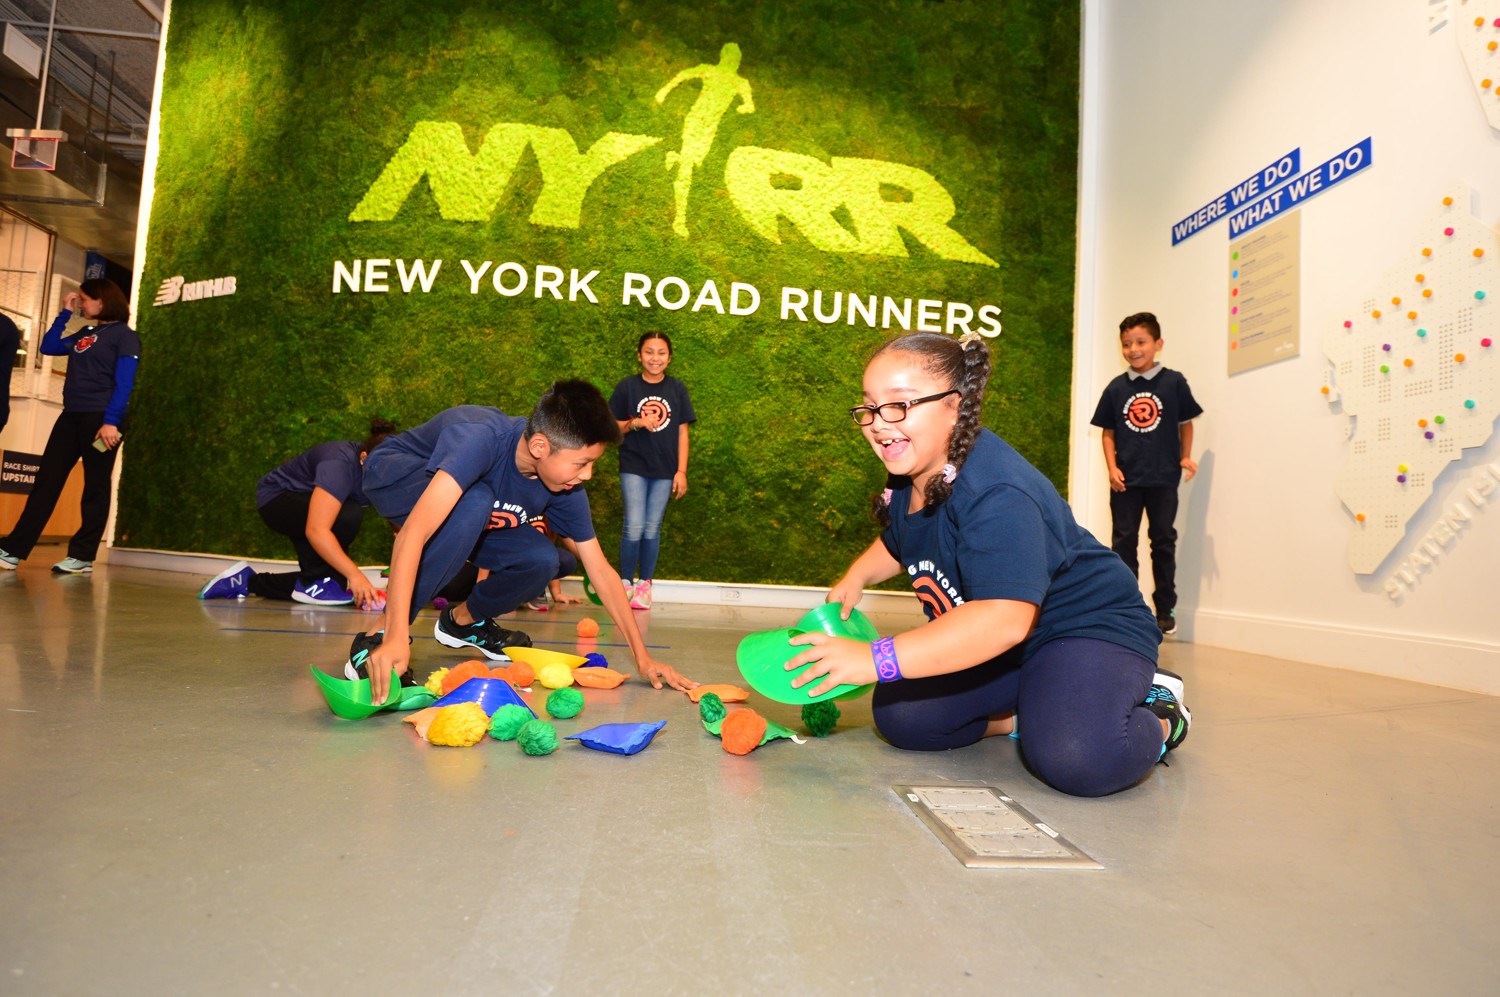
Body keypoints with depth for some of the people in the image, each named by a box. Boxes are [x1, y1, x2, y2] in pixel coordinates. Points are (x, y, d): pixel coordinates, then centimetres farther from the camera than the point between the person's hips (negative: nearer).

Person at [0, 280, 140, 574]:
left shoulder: (125, 335, -2)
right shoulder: (84, 335, 21)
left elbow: (124, 384, -11)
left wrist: (111, 421, -20)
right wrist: (65, 312, 17)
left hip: (100, 418, -7)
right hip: (71, 416, 7)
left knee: (95, 486, -2)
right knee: (46, 481, 4)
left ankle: (82, 556, 1)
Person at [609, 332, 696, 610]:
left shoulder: (677, 389, 4)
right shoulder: (627, 387, 0)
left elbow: (682, 432, 5)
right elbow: (613, 428, 5)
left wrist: (682, 471, 0)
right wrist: (635, 423, -16)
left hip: (665, 470, 1)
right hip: (633, 467, -1)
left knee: (652, 529, 6)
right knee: (634, 527, -8)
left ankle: (644, 584, 16)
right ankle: (625, 583, 7)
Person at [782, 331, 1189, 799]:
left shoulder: (996, 494, -33)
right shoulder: (906, 482, -3)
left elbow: (1005, 619, -45)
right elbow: (896, 543, 22)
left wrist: (876, 659, -49)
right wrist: (857, 576, 0)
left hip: (1087, 626, -8)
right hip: (991, 643, 8)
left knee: (1078, 758, -34)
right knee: (899, 717, -8)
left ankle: (1157, 717, 1)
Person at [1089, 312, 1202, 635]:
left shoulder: (1174, 382, -2)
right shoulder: (1116, 388, 2)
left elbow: (1185, 423, 6)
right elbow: (1108, 432, 7)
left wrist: (1185, 457, -5)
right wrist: (1112, 468, -4)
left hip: (1163, 478, -1)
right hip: (1126, 480, 2)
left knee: (1163, 541, 8)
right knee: (1123, 542, 5)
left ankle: (1166, 610, 18)